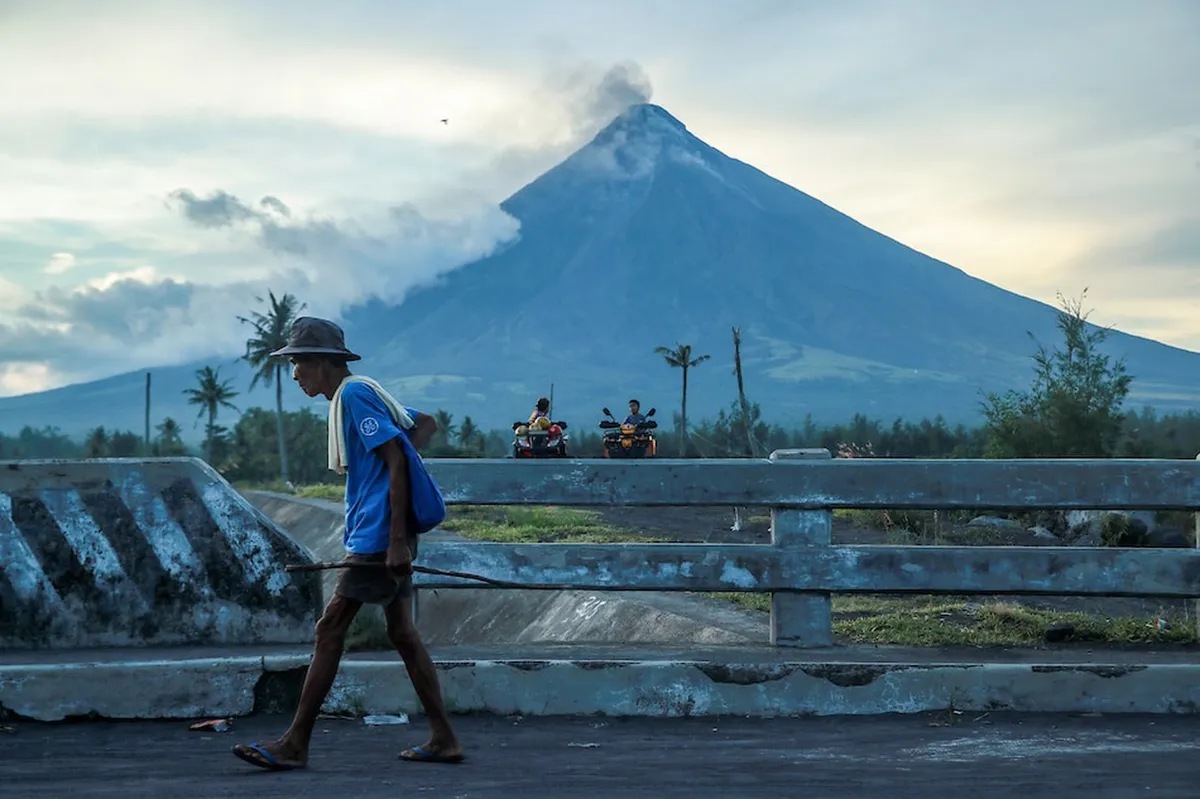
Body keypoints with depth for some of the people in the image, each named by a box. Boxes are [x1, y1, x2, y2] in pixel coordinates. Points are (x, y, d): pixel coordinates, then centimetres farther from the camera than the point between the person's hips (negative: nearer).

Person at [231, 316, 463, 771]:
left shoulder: (354, 393, -12)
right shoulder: (354, 396, 18)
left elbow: (396, 464, -19)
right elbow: (426, 424, 25)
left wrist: (397, 541, -22)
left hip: (377, 538, -10)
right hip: (383, 538, 10)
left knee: (329, 631, -7)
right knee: (402, 634, 11)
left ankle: (294, 746, -3)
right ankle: (443, 739, 14)